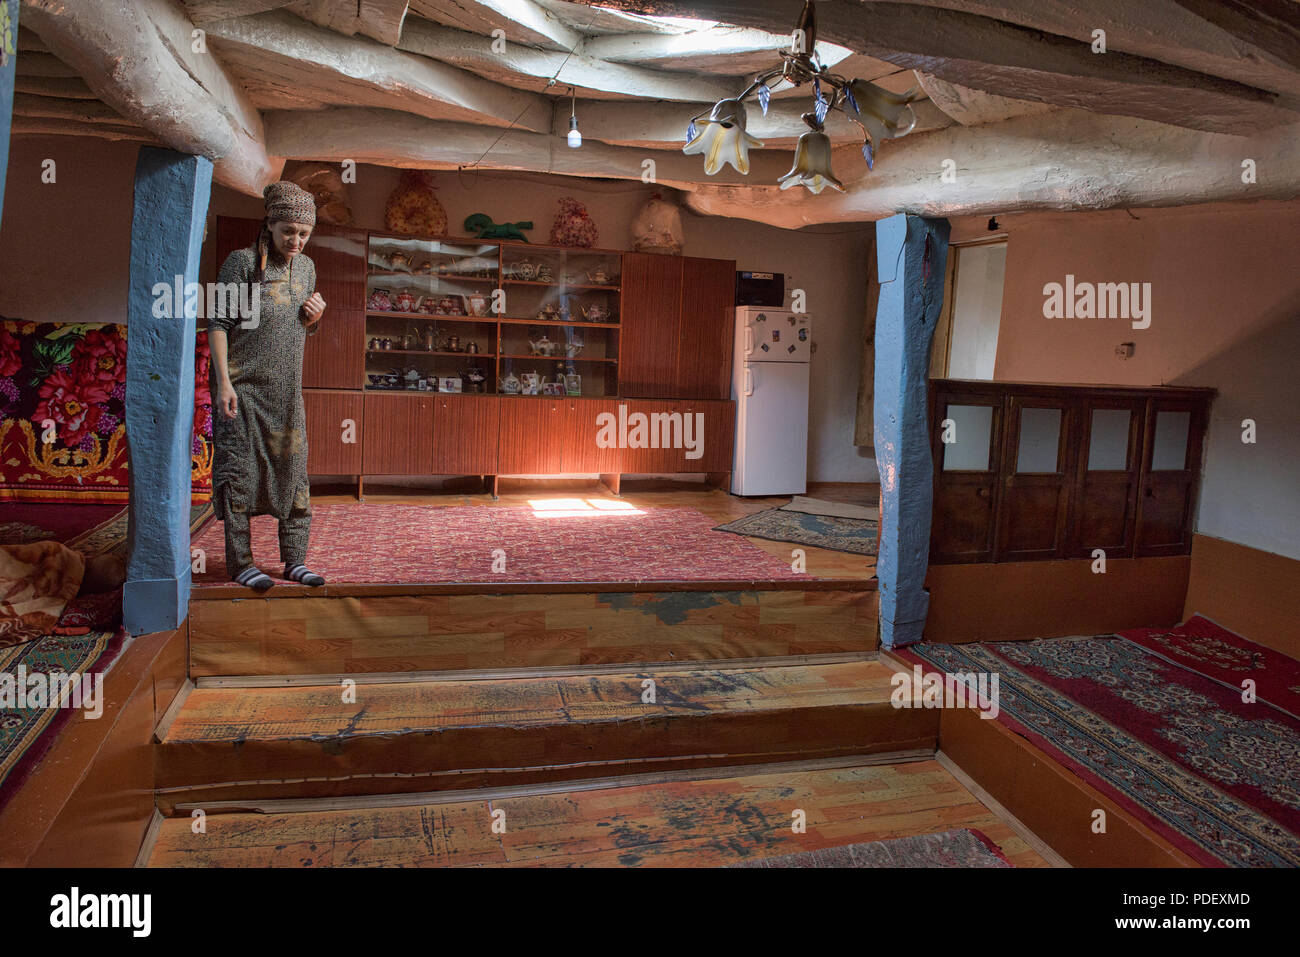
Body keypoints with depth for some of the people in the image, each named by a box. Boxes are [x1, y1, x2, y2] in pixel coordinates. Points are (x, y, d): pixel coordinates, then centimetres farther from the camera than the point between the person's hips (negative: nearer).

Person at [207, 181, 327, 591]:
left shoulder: (306, 267, 11)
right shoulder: (242, 262, -6)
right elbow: (218, 323, -8)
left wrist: (315, 319, -3)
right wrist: (223, 382, -15)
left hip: (286, 392, 5)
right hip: (243, 387, -5)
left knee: (293, 469, 4)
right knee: (239, 470, 0)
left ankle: (295, 560, 12)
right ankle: (240, 561, 9)